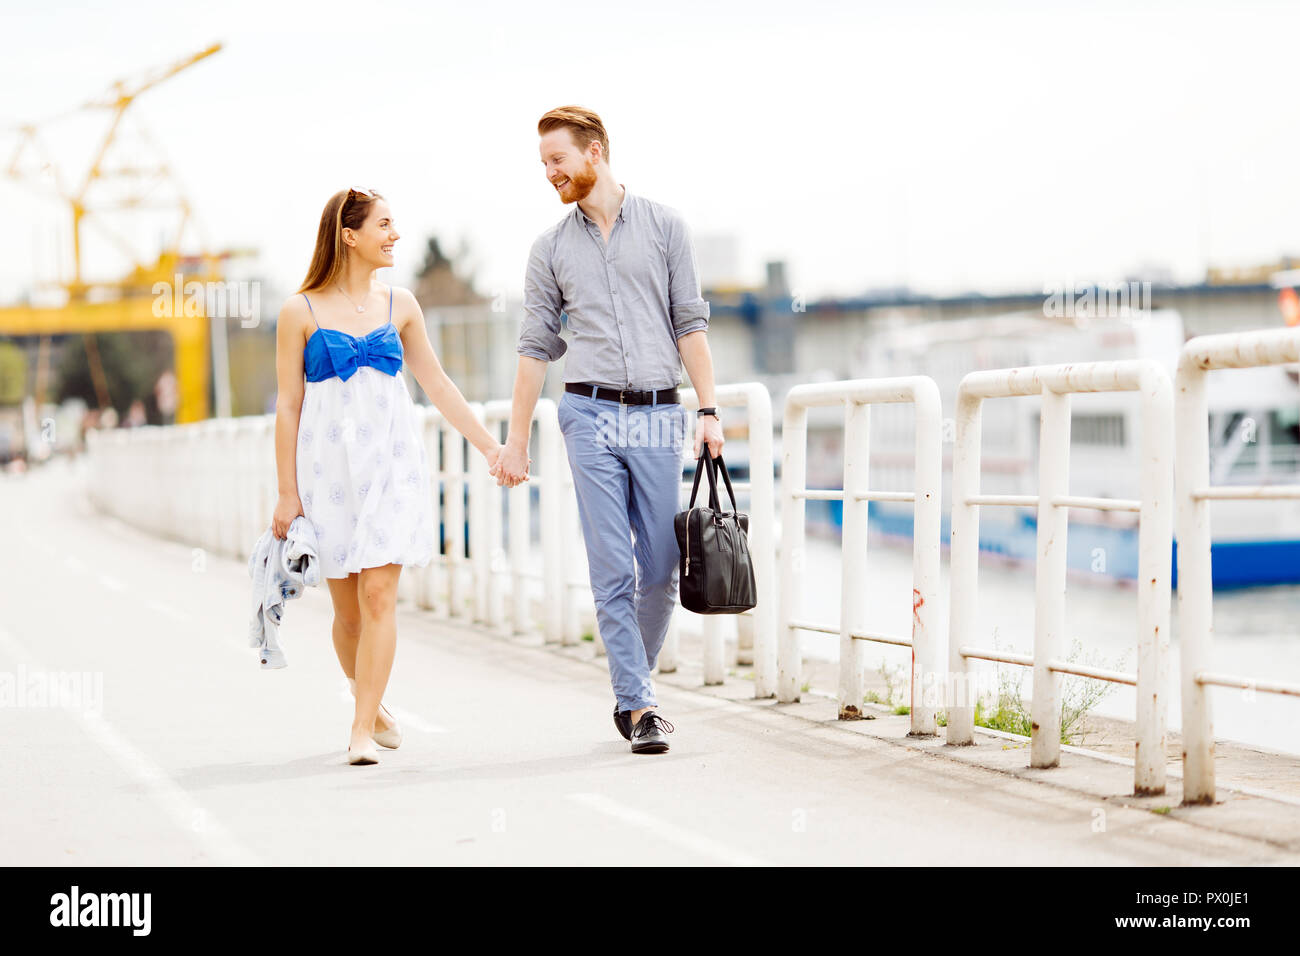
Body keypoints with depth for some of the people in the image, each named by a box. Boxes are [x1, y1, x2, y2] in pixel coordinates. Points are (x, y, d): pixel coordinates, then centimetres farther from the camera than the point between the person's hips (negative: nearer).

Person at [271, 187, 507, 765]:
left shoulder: (399, 305, 8)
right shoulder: (301, 312, -1)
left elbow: (436, 384, 16)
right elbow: (288, 405, 0)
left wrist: (490, 446, 15)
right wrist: (287, 493, -2)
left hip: (390, 463, 2)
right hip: (328, 464, -2)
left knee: (379, 597, -9)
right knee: (347, 606, 5)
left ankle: (363, 730, -7)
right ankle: (371, 707, 28)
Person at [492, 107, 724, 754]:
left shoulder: (663, 227, 7)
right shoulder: (551, 249, 9)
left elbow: (690, 324, 5)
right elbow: (536, 348, 11)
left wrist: (708, 410, -3)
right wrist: (516, 440, 8)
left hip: (657, 415, 0)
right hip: (590, 414, 0)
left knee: (661, 567, 2)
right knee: (612, 569, -5)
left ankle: (632, 688, 20)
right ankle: (639, 706, -2)